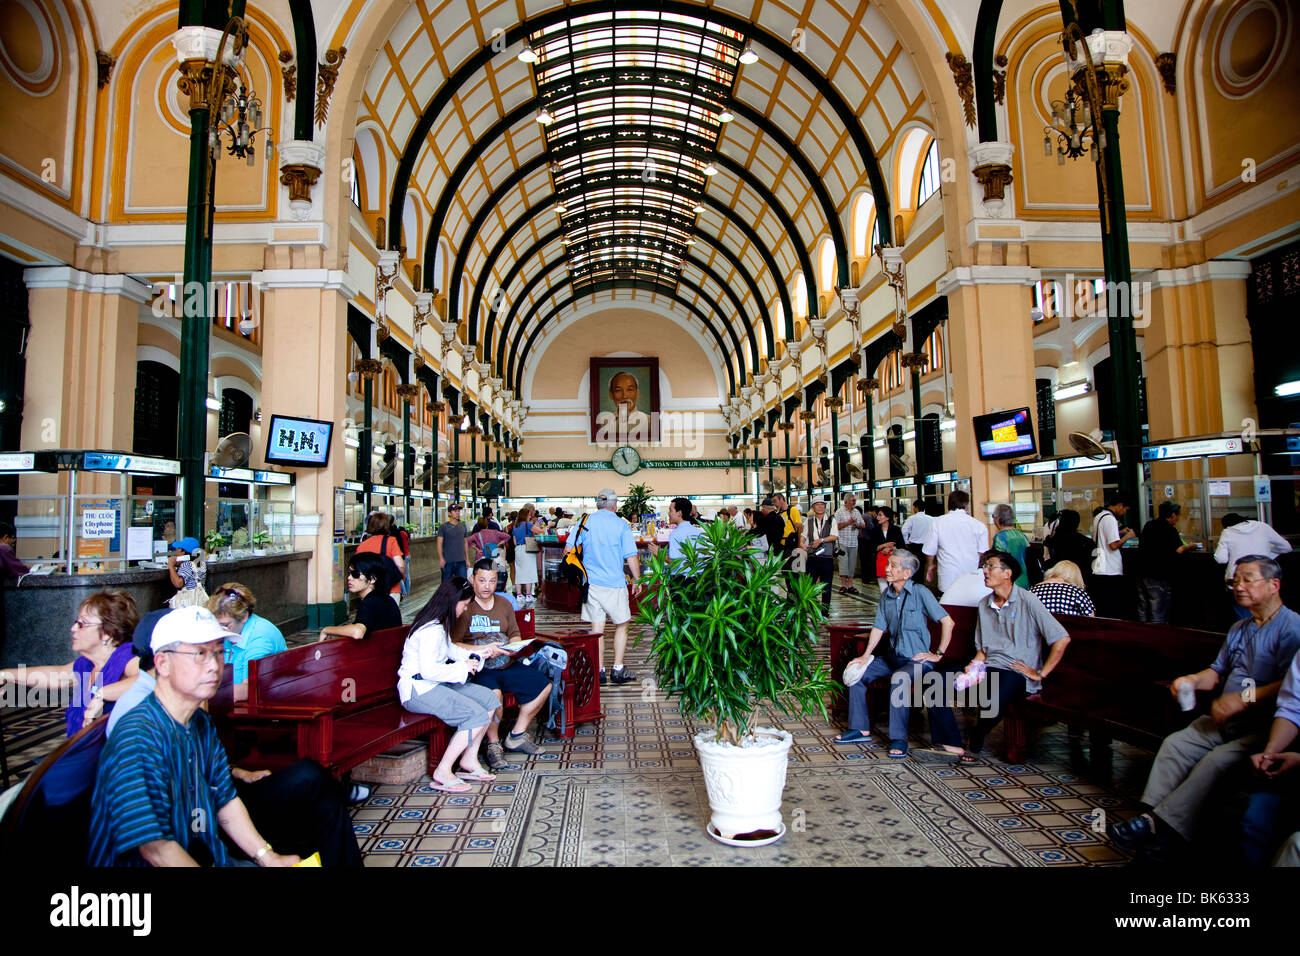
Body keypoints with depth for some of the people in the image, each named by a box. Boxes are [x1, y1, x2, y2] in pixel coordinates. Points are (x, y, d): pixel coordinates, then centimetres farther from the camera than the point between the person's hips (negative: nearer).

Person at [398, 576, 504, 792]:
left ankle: (469, 760, 6)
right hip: (418, 691, -10)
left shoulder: (440, 625, 12)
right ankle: (442, 774, -12)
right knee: (477, 715, -22)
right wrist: (462, 668, -17)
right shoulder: (431, 630, -21)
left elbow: (450, 650, 27)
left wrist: (481, 652, 19)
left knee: (490, 699, 0)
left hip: (436, 684, 10)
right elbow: (428, 671, -27)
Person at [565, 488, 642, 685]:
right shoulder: (621, 524, -5)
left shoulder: (586, 521, 3)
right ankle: (618, 670, 12)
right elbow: (631, 557, -8)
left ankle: (599, 671, 12)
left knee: (596, 628, 8)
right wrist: (637, 580, 7)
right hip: (615, 584, -3)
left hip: (591, 582, 3)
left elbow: (568, 550, 4)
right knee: (621, 626, 12)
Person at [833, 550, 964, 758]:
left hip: (918, 658, -7)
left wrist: (938, 654, -11)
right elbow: (879, 627, 11)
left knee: (899, 678, -35)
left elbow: (947, 622, -11)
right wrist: (866, 655, 1)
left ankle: (899, 738, -23)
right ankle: (860, 729, 4)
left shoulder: (920, 593, -12)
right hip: (893, 655, 7)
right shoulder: (886, 595, 7)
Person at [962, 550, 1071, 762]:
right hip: (989, 667, 5)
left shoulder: (1027, 601, -5)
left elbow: (1062, 639, -11)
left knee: (997, 695, -38)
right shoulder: (984, 605, 15)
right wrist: (975, 664, 0)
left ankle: (974, 745, -12)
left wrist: (1040, 674, -10)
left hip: (1017, 671, -5)